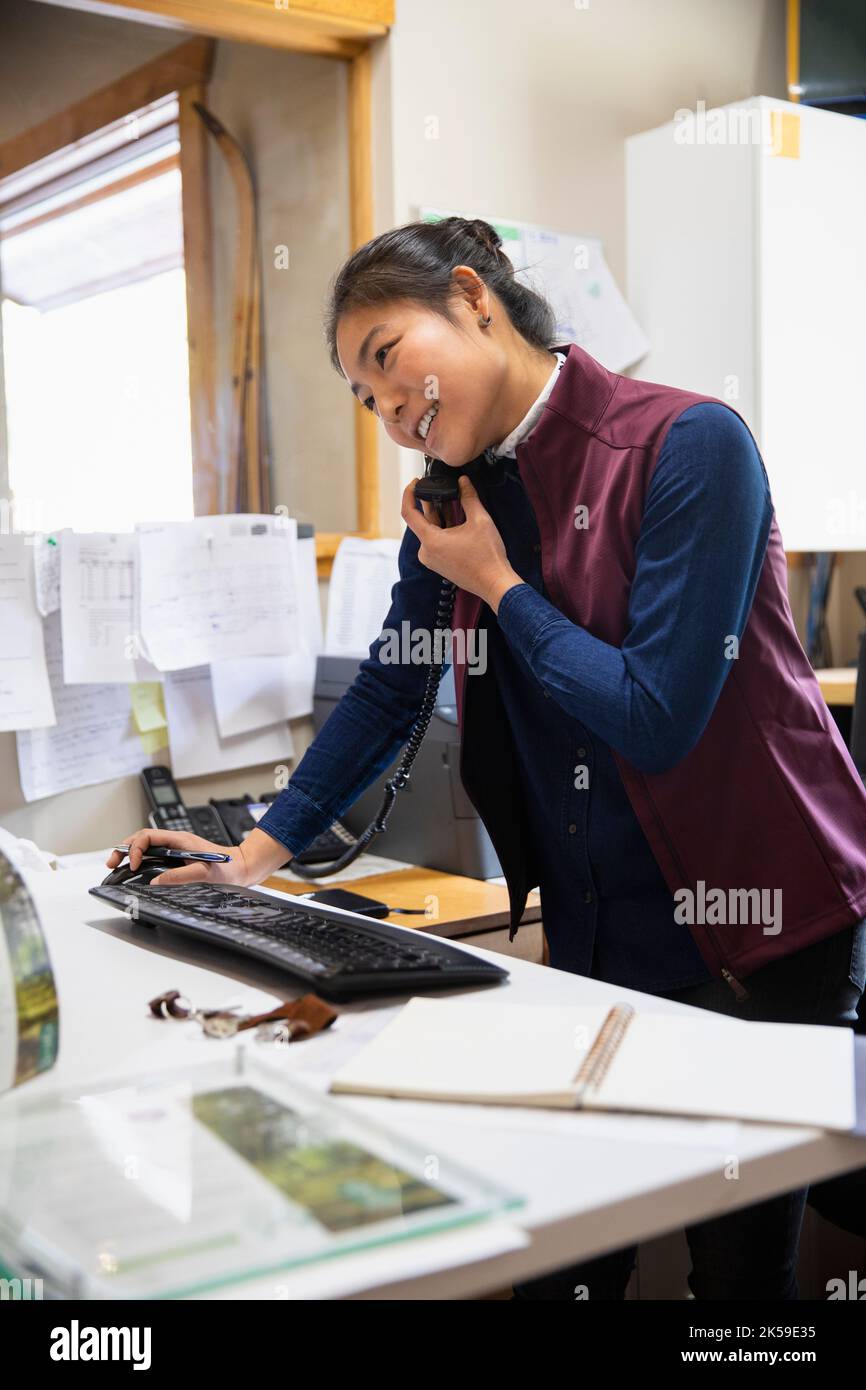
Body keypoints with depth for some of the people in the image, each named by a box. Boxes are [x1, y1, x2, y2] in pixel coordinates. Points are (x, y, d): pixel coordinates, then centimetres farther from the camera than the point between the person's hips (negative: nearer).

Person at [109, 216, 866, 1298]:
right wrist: (259, 853, 7)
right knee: (556, 1262, 11)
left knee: (740, 1267, 9)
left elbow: (657, 717, -20)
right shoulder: (459, 493, 4)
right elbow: (389, 689, 12)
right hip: (594, 941, 5)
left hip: (758, 934, -5)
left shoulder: (690, 444, -16)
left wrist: (498, 584, -13)